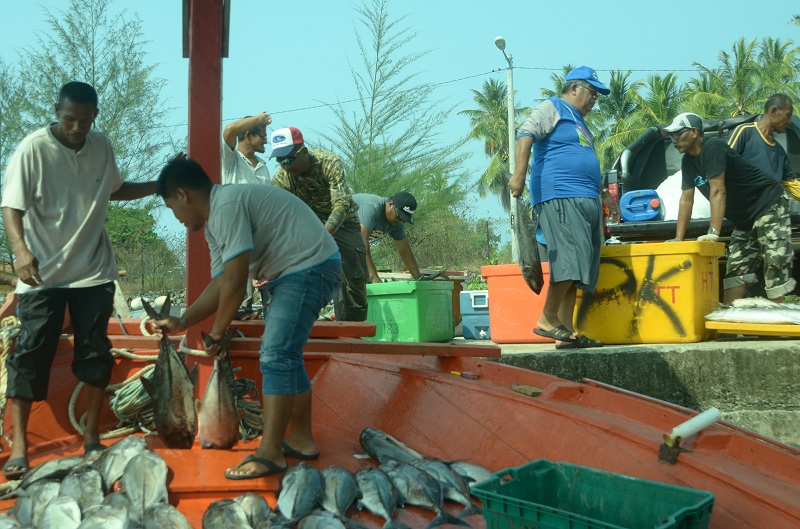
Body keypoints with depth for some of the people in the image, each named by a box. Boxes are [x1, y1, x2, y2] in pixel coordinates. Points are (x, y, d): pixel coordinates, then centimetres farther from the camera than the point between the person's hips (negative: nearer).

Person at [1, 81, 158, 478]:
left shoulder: (101, 146, 3)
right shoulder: (33, 149, -13)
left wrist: (157, 186, 10)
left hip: (93, 271, 4)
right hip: (43, 273, -4)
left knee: (95, 353, 5)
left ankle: (91, 437, 18)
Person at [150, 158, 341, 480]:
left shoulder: (227, 205, -19)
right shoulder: (214, 224, 15)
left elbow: (235, 281, -21)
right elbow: (220, 285, 15)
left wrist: (217, 334, -10)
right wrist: (181, 322, 9)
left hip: (310, 267, -11)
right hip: (291, 273, 11)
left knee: (276, 356, -16)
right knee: (285, 357, 16)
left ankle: (269, 454, -17)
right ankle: (301, 439, 23)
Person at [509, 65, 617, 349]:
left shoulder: (579, 123, 31)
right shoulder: (553, 108, 3)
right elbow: (526, 134, -13)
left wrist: (603, 195, 38)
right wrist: (520, 173, -26)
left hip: (586, 202, 9)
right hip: (559, 196, -9)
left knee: (576, 269, 4)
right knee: (572, 258, -19)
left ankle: (565, 332, 3)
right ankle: (548, 318, -13)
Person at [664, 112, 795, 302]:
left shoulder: (712, 147, -20)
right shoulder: (688, 161, 6)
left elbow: (718, 191, -27)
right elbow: (686, 199, 5)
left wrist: (714, 232, -31)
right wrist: (678, 238, -2)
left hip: (768, 206, -9)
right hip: (743, 219, 9)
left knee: (775, 263, -14)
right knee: (736, 268, 4)